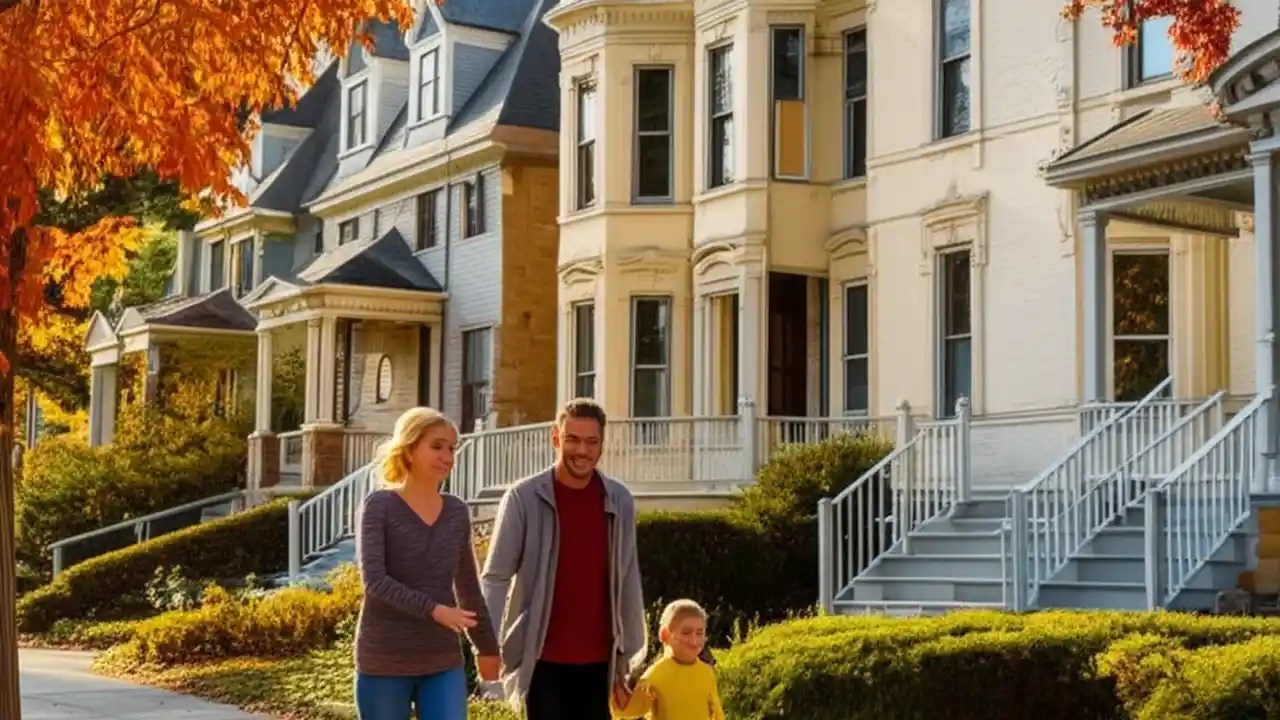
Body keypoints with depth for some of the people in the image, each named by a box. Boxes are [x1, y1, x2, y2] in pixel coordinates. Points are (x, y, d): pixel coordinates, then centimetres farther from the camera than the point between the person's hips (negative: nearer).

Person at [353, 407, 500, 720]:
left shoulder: (457, 512, 7)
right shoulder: (380, 505, -6)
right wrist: (432, 609, -27)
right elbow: (373, 579, -16)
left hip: (443, 662, 3)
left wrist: (487, 645, 21)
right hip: (384, 660, -3)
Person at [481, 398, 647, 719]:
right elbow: (495, 577, -8)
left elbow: (628, 584, 8)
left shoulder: (619, 501, 4)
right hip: (542, 658, -3)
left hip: (596, 660, 4)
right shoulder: (523, 498, -7)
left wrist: (628, 663, 9)